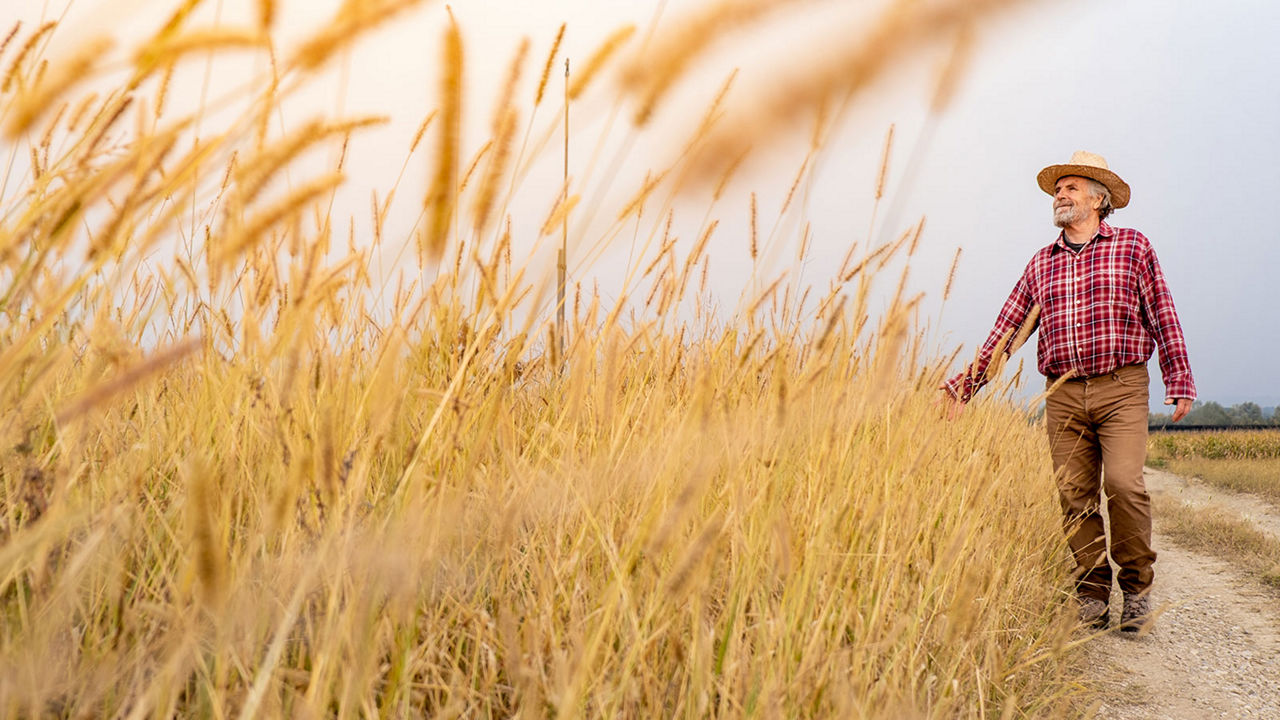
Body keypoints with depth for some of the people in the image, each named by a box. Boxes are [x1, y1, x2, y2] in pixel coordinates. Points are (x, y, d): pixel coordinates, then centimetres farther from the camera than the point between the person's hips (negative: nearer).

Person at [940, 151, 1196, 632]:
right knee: (1075, 497, 0)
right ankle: (1092, 597, 10)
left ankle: (1137, 585, 2)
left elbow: (1162, 318, 5)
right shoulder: (1041, 264, 15)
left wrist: (1180, 385, -1)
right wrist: (964, 384, 3)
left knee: (1123, 483, -17)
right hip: (1063, 394, 3)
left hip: (1121, 388, -3)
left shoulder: (1133, 247, 7)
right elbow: (1006, 330, 12)